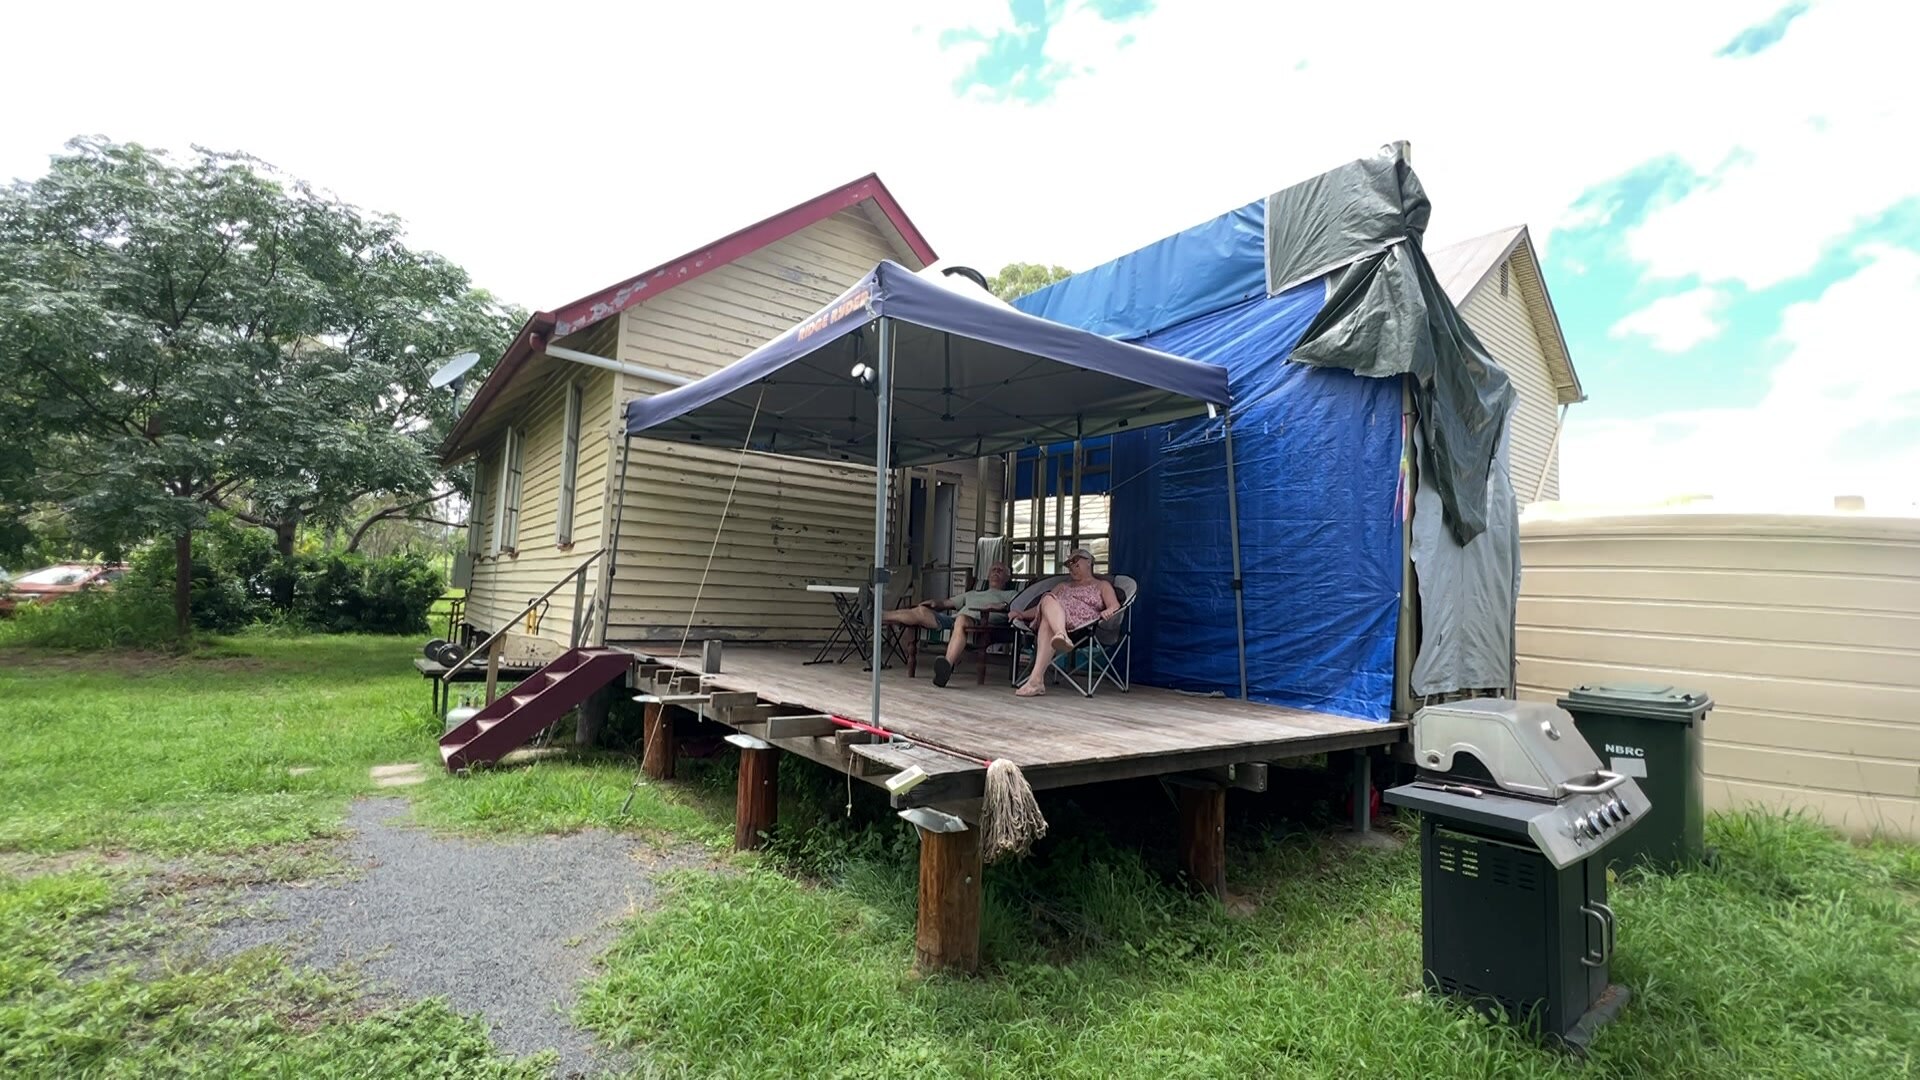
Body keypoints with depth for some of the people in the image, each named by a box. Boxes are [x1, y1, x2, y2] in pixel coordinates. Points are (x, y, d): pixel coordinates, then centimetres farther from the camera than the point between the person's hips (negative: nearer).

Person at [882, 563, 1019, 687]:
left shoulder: (1009, 595, 28)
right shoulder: (973, 593, 43)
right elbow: (947, 603, 37)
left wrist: (1003, 605, -13)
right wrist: (935, 603, 15)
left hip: (978, 621, -6)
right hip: (951, 619, 6)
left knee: (961, 619, -41)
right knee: (922, 611, -14)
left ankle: (947, 664, -63)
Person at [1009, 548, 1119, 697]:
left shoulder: (1102, 585, 25)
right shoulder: (1063, 586, 39)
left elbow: (1115, 606, 5)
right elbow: (1041, 606, 27)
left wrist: (1108, 611, -21)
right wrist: (1023, 614, 7)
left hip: (1082, 623, -4)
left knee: (1048, 623, -37)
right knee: (1048, 599, -33)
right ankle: (1062, 636, -61)